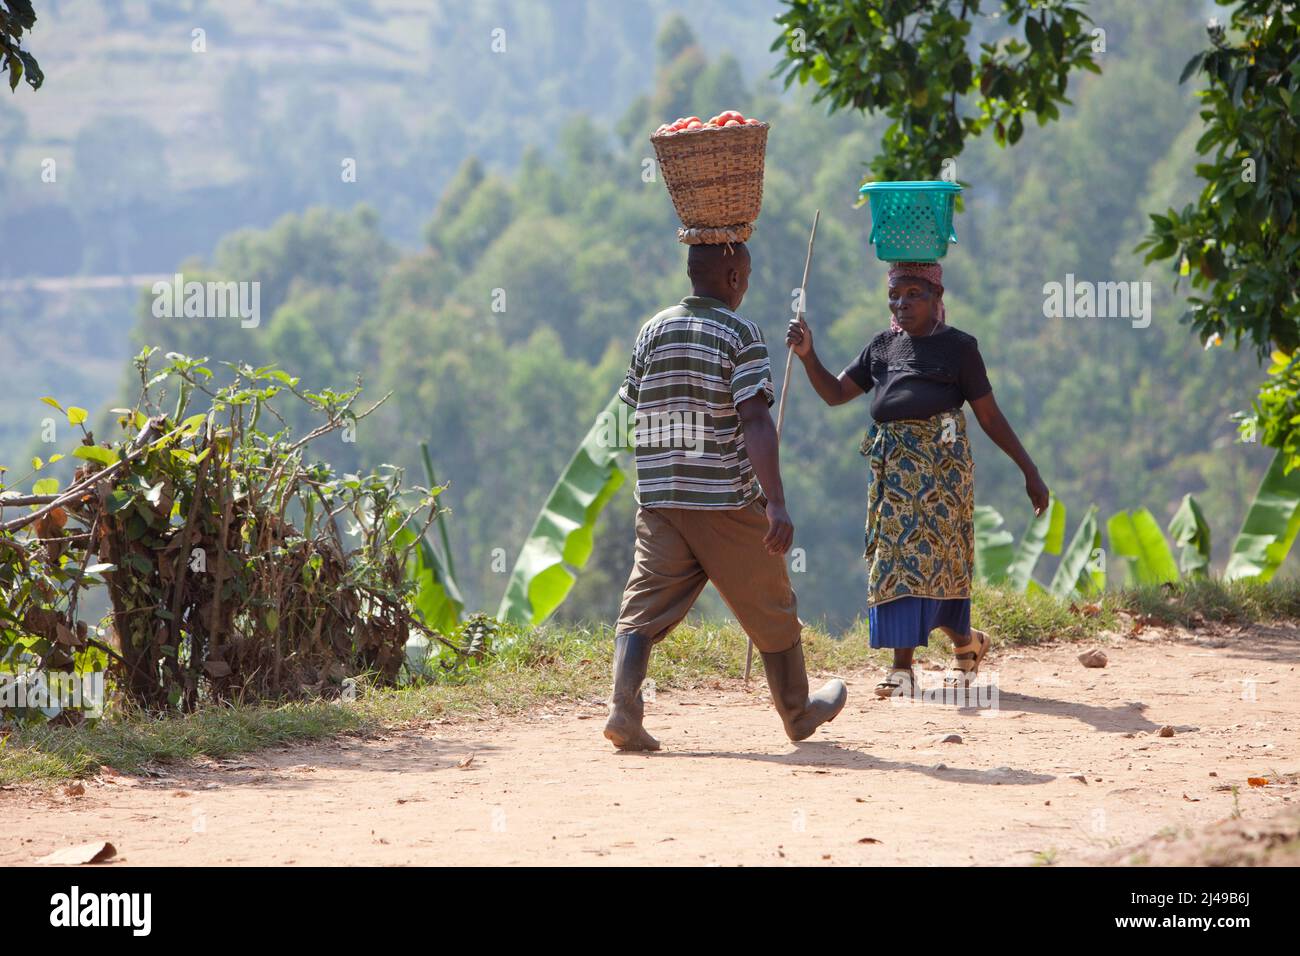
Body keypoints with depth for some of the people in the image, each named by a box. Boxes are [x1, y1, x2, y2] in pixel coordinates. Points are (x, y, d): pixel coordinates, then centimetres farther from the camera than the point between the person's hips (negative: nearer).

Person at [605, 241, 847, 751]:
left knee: (644, 607, -2)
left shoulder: (652, 331, 8)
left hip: (658, 498, 4)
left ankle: (624, 707, -24)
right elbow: (755, 421, -18)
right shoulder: (741, 334, -8)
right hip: (727, 499, -4)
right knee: (771, 612, 14)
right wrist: (776, 502, -24)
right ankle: (799, 712, 29)